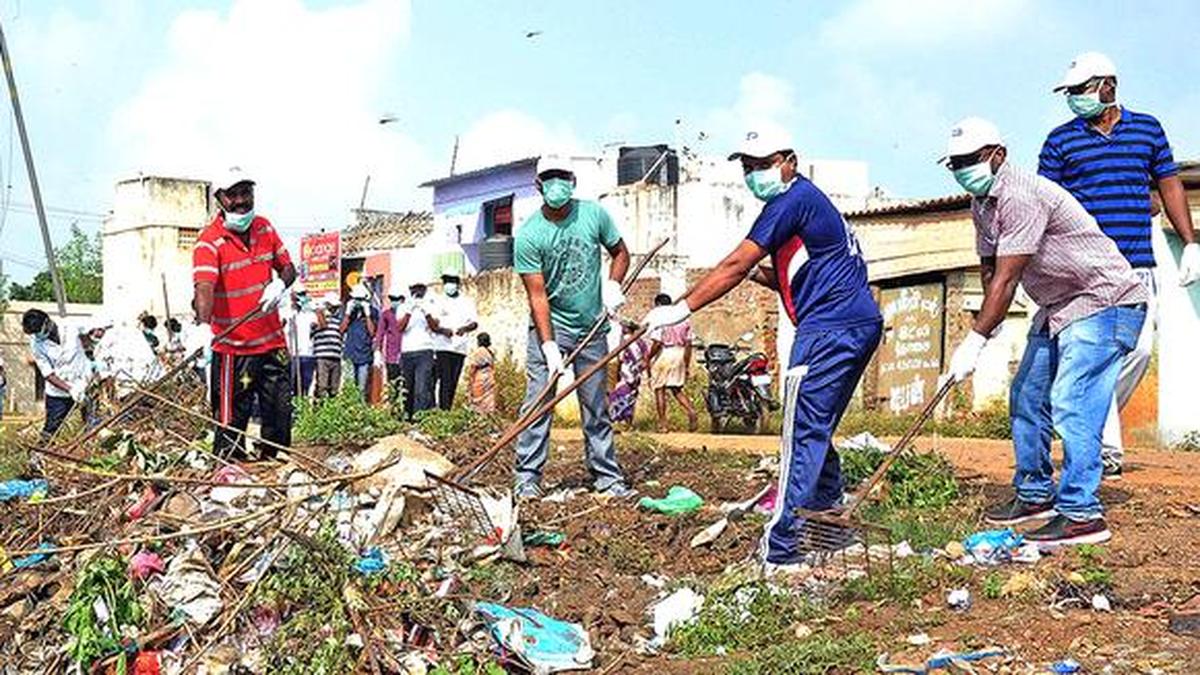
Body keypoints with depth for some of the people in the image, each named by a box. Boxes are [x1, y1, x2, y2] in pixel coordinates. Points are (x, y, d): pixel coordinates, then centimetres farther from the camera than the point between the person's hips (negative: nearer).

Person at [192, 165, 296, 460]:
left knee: (281, 413, 10)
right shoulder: (209, 241, -12)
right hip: (233, 347, -6)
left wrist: (280, 284, -7)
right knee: (231, 422, -3)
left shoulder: (264, 227, 8)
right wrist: (203, 324, -44)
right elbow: (204, 287, -26)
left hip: (273, 342, 6)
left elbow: (287, 267, 16)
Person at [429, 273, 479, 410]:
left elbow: (475, 322, 5)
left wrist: (465, 328, -17)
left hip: (460, 347, 3)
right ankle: (443, 410, -17)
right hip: (442, 346, -3)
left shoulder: (467, 302, 15)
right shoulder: (437, 302, 10)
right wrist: (442, 330, -20)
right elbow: (431, 322, 1)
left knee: (453, 381, 3)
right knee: (445, 380, -13)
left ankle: (448, 410, 8)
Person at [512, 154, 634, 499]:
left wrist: (612, 283, -7)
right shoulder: (528, 235, -12)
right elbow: (537, 295, -14)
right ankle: (528, 478, -1)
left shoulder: (594, 214, -3)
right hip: (549, 327, -3)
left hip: (592, 327, 3)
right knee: (537, 403, -7)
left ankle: (608, 477, 14)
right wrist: (549, 347, -21)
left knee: (597, 407, 8)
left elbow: (620, 252, 13)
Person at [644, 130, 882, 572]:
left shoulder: (793, 200, -8)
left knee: (802, 434, -11)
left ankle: (781, 549, -13)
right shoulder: (807, 200, 23)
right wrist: (761, 274, 9)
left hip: (830, 328, -10)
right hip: (860, 325, 10)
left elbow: (735, 266, -13)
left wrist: (681, 308, -12)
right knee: (815, 429, 20)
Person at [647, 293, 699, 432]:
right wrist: (687, 365, 14)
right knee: (676, 389, 15)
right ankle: (691, 410, -10)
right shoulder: (684, 319, 9)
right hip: (679, 355, 6)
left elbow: (657, 343, -17)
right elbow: (688, 343, 9)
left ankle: (662, 424, 4)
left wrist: (648, 358, -5)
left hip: (663, 355, -6)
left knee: (659, 390, 4)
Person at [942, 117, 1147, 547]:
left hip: (1106, 302, -10)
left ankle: (1082, 514, -14)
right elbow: (989, 270, 10)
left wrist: (975, 341, -27)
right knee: (1027, 398, 12)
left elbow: (1007, 279, -28)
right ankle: (1035, 494, 24)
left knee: (1071, 404, -17)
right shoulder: (981, 204, 7)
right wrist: (989, 324, -4)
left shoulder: (1020, 196, -25)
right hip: (1059, 307, 11)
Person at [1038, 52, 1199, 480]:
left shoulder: (1148, 129, 12)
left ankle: (1095, 425, 16)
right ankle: (1105, 447, -3)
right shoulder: (1060, 141, 5)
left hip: (1138, 267, 2)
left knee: (1139, 348, -4)